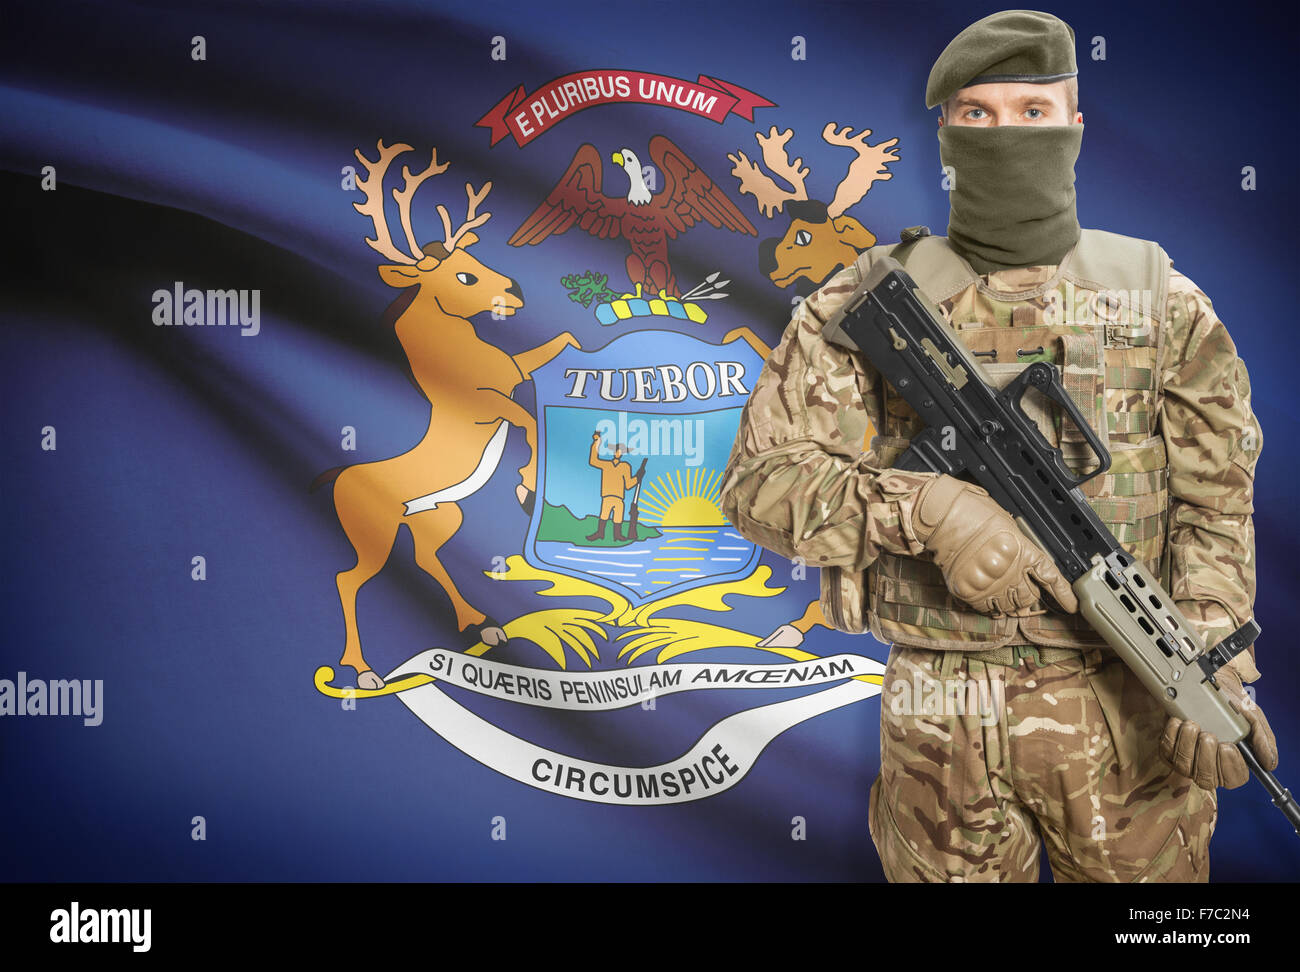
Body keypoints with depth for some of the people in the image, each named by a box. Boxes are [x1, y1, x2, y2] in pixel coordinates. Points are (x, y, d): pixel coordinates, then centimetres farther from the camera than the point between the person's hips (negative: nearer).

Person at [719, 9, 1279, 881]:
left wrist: (1215, 669, -15)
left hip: (1127, 712, 1)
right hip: (943, 724, 0)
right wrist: (926, 507, -21)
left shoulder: (1161, 305, 3)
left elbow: (1215, 504, 0)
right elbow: (760, 482, -6)